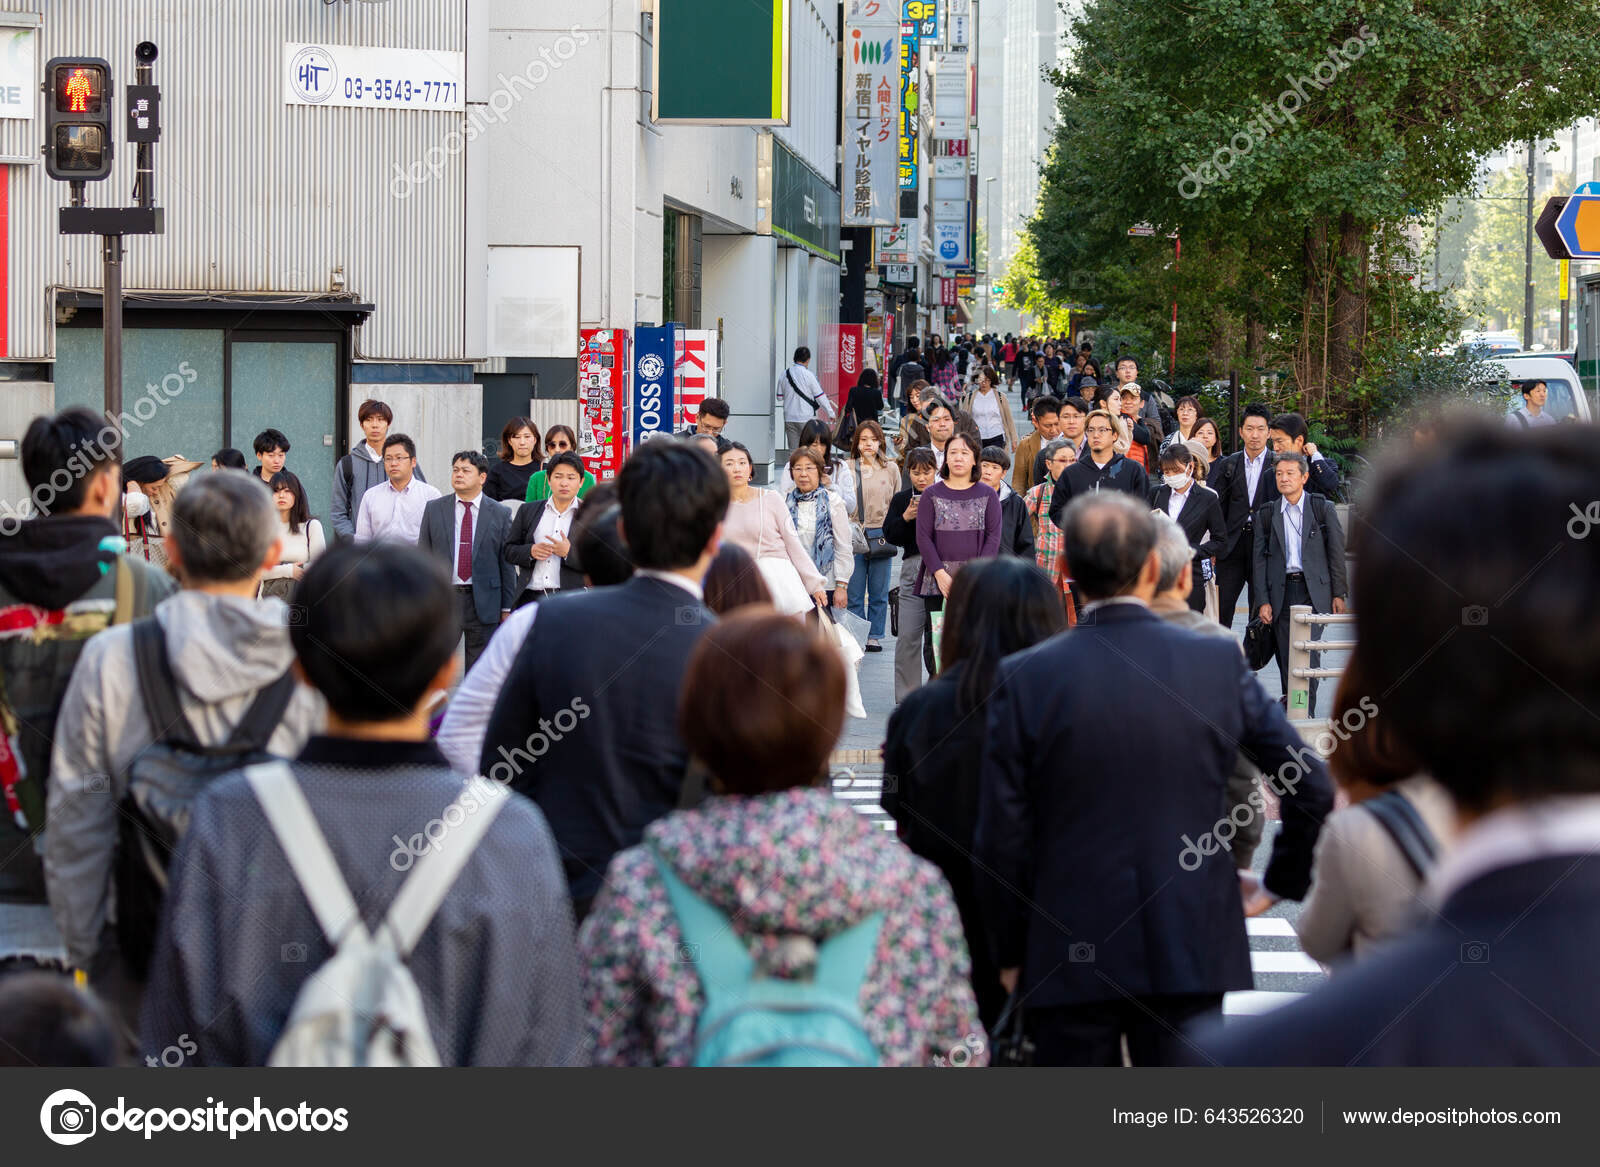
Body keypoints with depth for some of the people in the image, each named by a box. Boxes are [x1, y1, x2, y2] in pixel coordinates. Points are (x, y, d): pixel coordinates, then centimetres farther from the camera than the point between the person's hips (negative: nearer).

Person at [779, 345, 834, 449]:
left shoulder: (784, 374, 2)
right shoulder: (808, 375, -11)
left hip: (789, 418, 4)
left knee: (793, 449, 7)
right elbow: (820, 397, -6)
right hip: (807, 418, -4)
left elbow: (779, 398, 9)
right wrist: (831, 413, 6)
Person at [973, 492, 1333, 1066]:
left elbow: (1000, 839, -4)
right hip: (1197, 952, 1)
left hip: (1066, 960, -1)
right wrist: (1284, 881, 17)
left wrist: (1011, 953, 8)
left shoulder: (1023, 678, -6)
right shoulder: (1219, 662, -3)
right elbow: (1314, 787, 1)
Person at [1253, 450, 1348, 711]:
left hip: (1314, 590, -3)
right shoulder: (1266, 514, 10)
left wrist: (1339, 593, 0)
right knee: (1285, 655, 3)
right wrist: (1263, 600, 1)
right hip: (1281, 592, 3)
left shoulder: (1323, 508, 4)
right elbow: (1260, 560, 8)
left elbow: (1336, 552, 4)